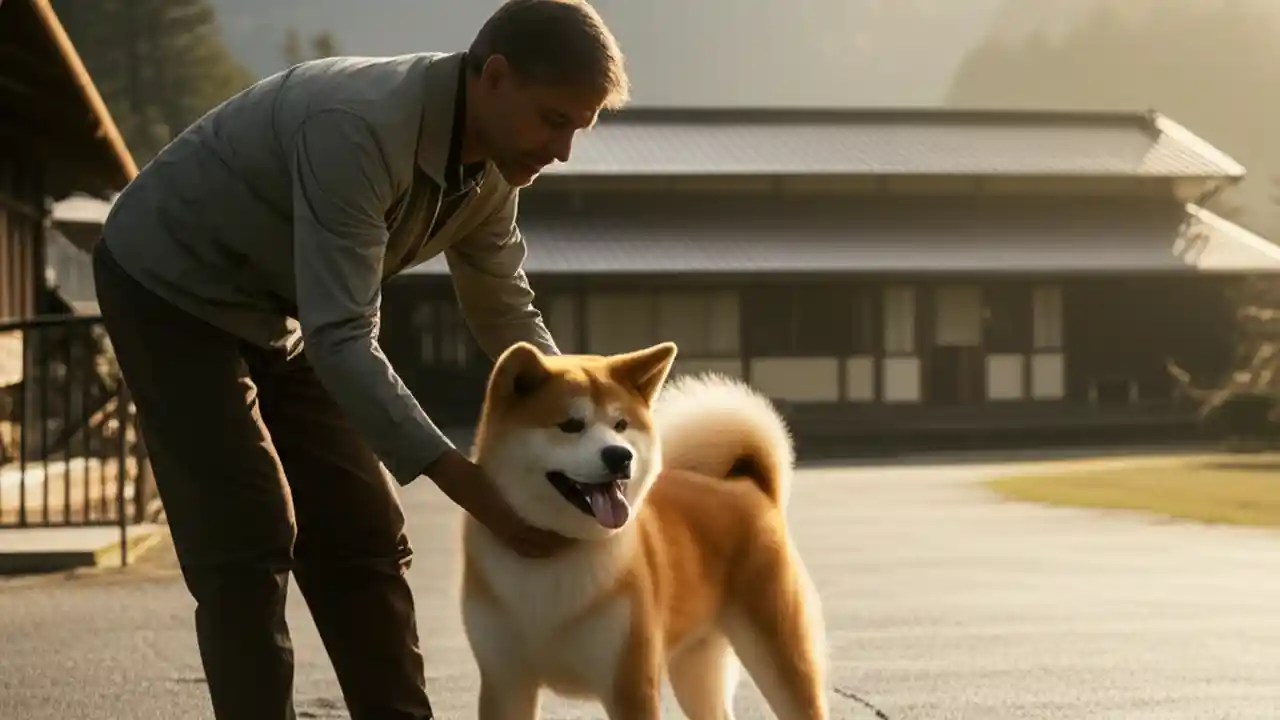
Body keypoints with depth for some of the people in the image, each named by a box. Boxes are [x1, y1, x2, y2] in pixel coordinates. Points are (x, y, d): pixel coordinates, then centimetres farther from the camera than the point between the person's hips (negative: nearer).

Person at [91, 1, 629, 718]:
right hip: (169, 287, -8)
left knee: (363, 535, 3)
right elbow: (341, 338, -39)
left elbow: (508, 312, 5)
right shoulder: (358, 128, -36)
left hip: (277, 312, 8)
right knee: (248, 541, -14)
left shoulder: (493, 162, -9)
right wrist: (472, 488, -44)